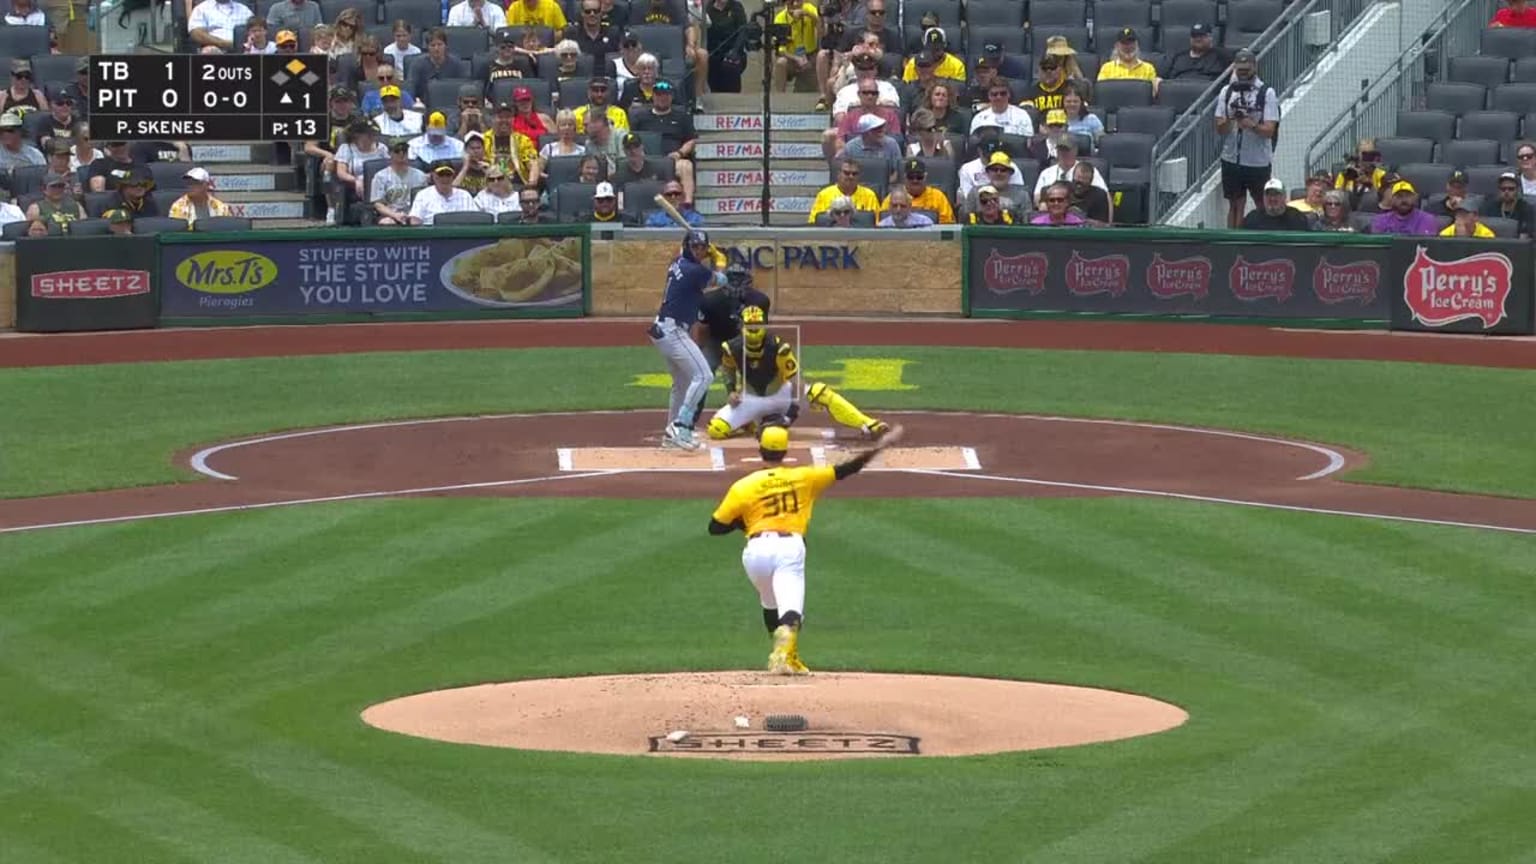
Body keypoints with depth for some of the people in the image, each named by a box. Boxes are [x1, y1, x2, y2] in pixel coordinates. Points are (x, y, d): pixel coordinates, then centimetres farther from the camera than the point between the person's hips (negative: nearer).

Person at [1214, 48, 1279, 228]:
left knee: (1263, 205, 6)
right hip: (1232, 158, 3)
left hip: (1258, 161, -3)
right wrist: (1229, 120, -18)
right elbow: (1219, 129, 3)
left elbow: (1269, 130, -12)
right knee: (1235, 205, 7)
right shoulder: (1227, 91, 5)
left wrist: (1252, 125, -31)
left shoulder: (1266, 93, -5)